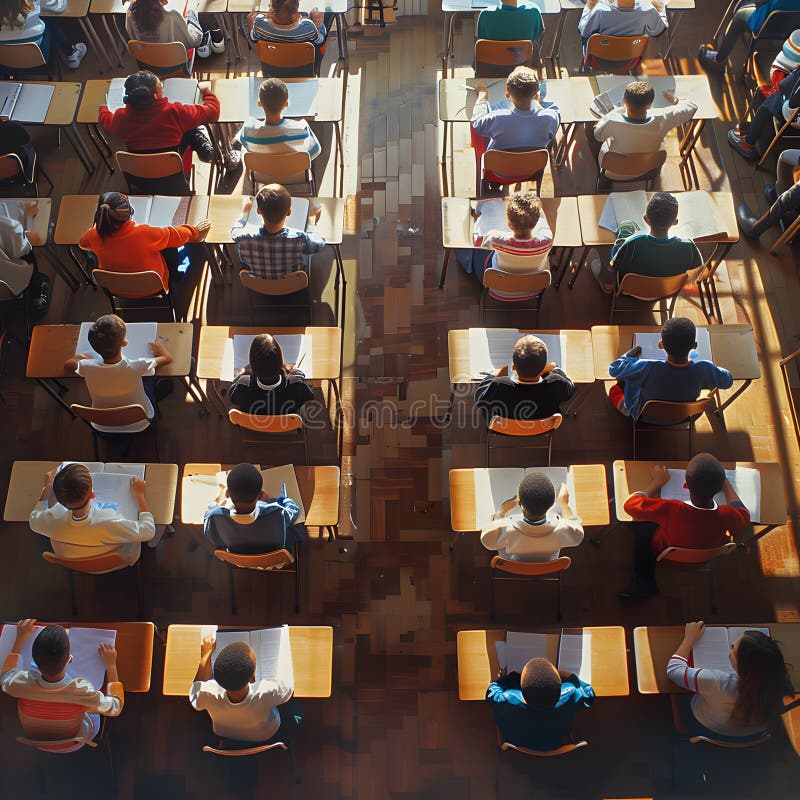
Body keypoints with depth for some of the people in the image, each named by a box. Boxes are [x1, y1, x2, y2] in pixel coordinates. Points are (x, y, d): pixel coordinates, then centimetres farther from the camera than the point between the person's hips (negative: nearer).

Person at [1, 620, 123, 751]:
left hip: (35, 741, 2)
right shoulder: (82, 691, -41)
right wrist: (111, 664, -17)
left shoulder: (22, 683, -35)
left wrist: (20, 639, -4)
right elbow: (115, 707, -20)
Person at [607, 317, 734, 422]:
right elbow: (728, 381, -11)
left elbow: (614, 369, -24)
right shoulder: (704, 370, -33)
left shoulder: (649, 369, -41)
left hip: (645, 418, -3)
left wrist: (633, 352, -6)